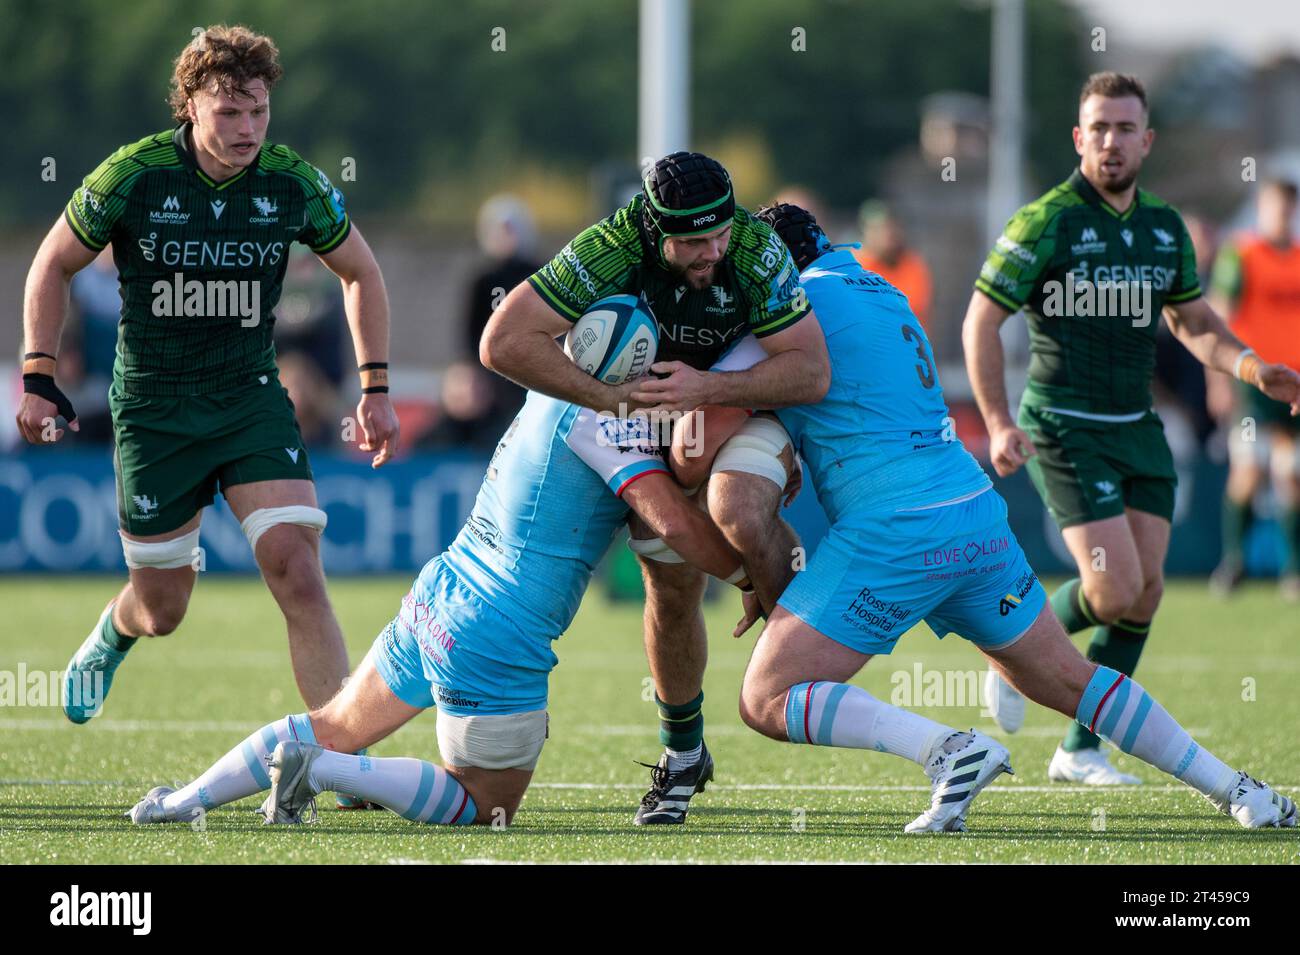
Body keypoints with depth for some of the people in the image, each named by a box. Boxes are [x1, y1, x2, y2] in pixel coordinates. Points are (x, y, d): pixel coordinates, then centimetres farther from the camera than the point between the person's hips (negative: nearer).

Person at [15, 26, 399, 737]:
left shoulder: (294, 185, -9)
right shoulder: (133, 177, -15)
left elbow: (360, 273, 9)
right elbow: (54, 264, 1)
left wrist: (375, 389, 5)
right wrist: (37, 377, -6)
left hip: (253, 399, 1)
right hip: (152, 407, -1)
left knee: (297, 574, -18)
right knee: (161, 609, 8)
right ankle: (106, 642, 47)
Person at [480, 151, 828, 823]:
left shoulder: (756, 250, -32)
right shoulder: (609, 251, -34)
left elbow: (811, 372, -32)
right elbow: (503, 344, -38)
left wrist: (707, 388, -43)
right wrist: (613, 399, -37)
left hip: (741, 406, 0)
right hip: (644, 414, 0)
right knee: (674, 586, 2)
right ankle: (682, 753, 21)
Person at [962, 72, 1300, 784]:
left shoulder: (1166, 228, 8)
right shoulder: (1047, 221, -10)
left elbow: (1194, 323, 19)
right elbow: (980, 320, -8)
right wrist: (999, 424, -16)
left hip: (1137, 427, 6)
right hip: (1064, 429, -6)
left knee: (1146, 592, 1)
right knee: (1116, 590, -16)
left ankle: (1081, 751, 12)